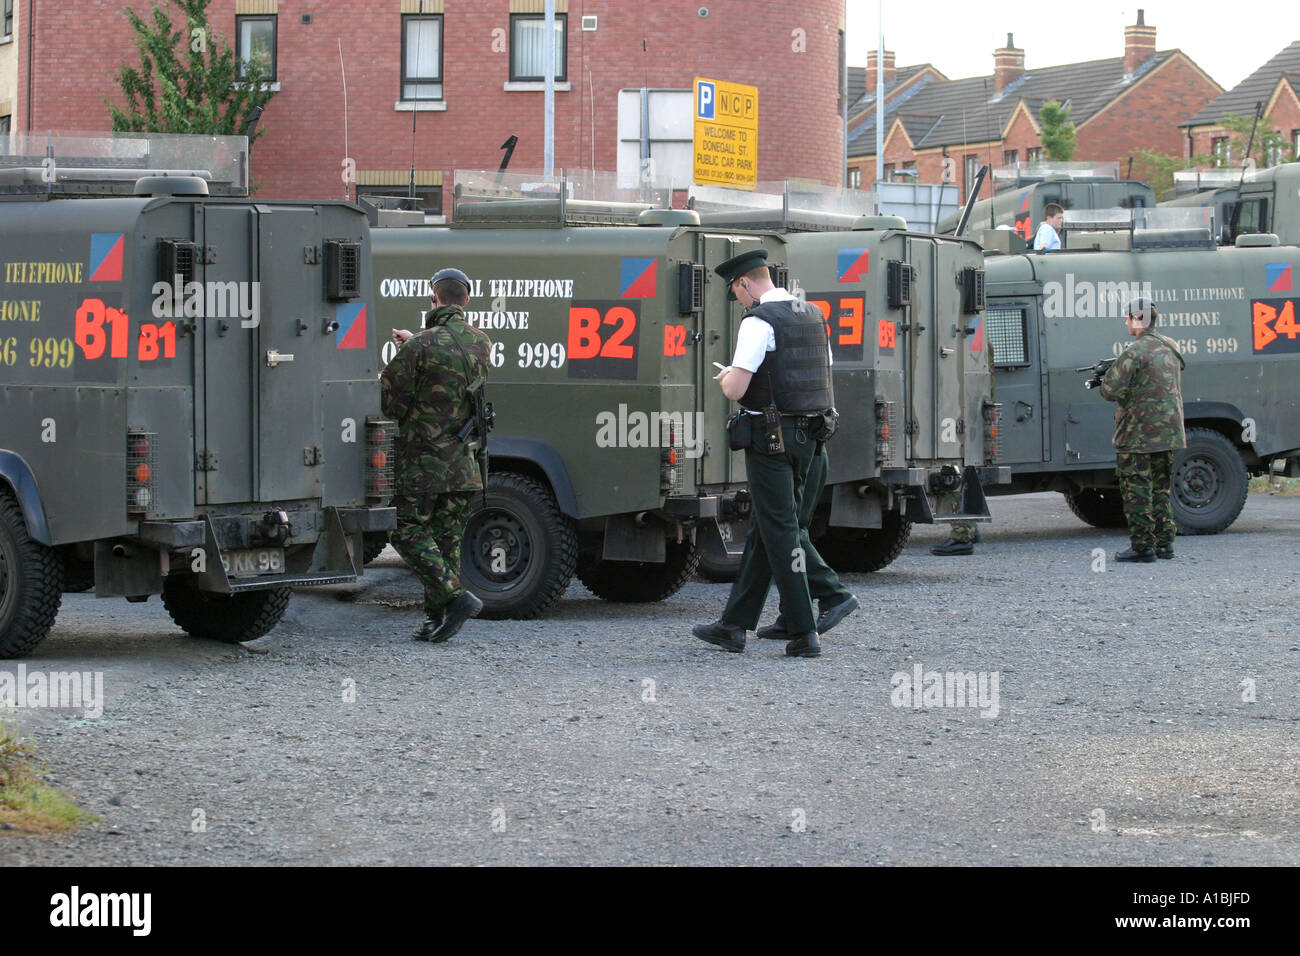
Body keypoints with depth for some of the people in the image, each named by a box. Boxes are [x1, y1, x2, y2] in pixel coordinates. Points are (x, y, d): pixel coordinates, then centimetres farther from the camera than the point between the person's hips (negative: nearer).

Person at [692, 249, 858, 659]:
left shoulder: (759, 322, -13)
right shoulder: (814, 317, 13)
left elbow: (735, 391, -19)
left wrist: (726, 378, 5)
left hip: (772, 439, -8)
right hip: (812, 437, 8)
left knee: (781, 532, -3)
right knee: (764, 529, 12)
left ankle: (803, 633, -5)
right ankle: (734, 625, 17)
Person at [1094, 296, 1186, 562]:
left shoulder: (1135, 352, -16)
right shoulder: (1170, 348, 13)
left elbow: (1112, 391, -17)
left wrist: (1105, 382, 6)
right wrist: (1107, 381, 15)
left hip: (1139, 435, -8)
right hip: (1168, 432, 8)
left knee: (1136, 490, -3)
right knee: (1161, 489, 15)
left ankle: (1142, 546, -4)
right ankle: (1164, 543, 16)